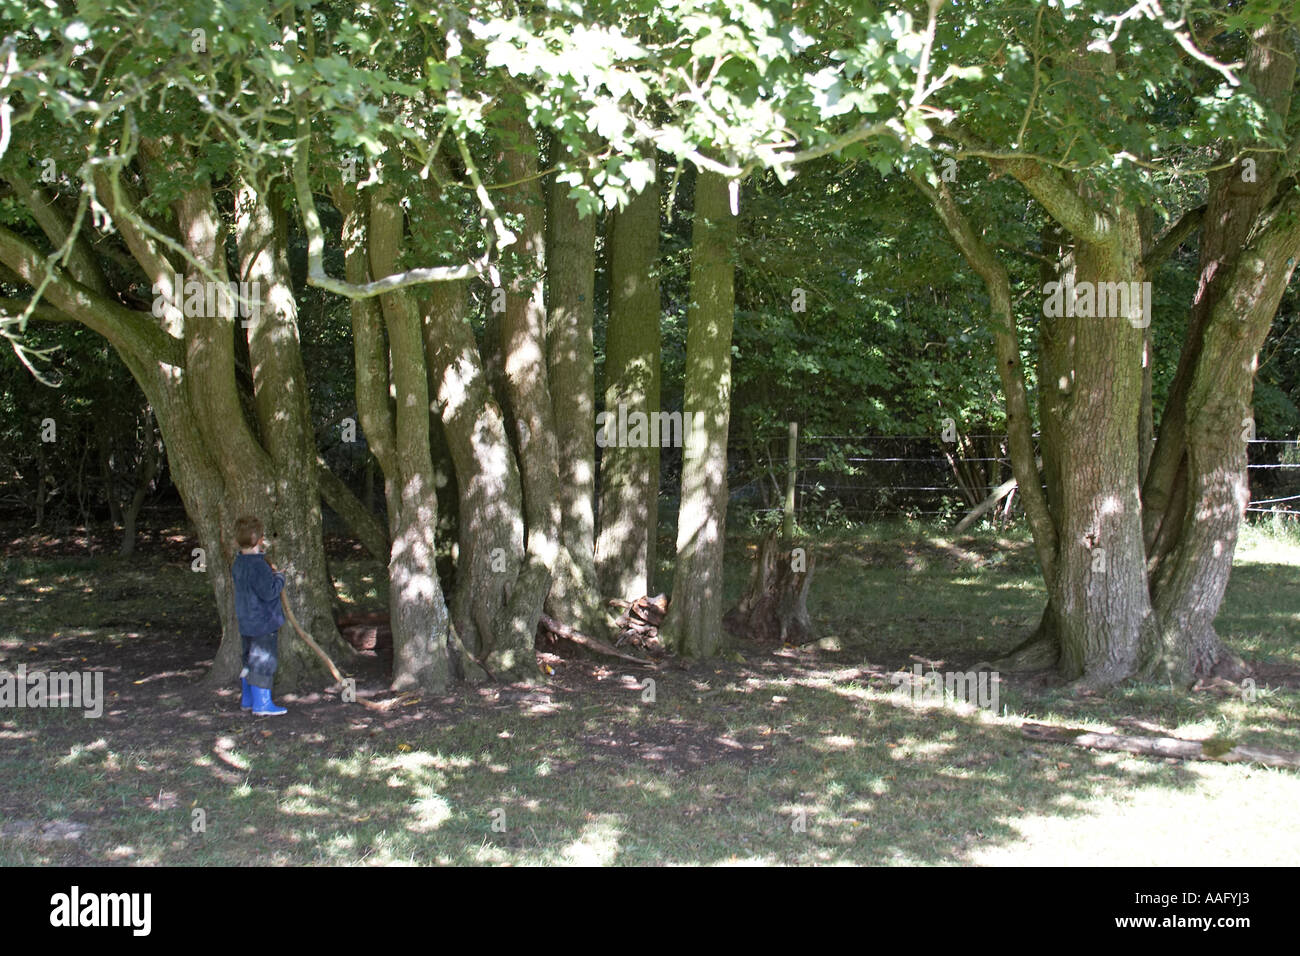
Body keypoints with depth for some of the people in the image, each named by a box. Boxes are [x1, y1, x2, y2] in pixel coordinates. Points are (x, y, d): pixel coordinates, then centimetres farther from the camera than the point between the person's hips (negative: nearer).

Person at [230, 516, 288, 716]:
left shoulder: (239, 563, 5)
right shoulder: (258, 566, -24)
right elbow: (269, 592, -25)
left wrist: (270, 572, 11)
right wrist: (279, 577, -9)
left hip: (246, 622, 9)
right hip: (263, 623, -9)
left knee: (250, 661, 20)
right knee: (264, 662, -1)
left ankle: (247, 700, 31)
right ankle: (262, 704, 3)